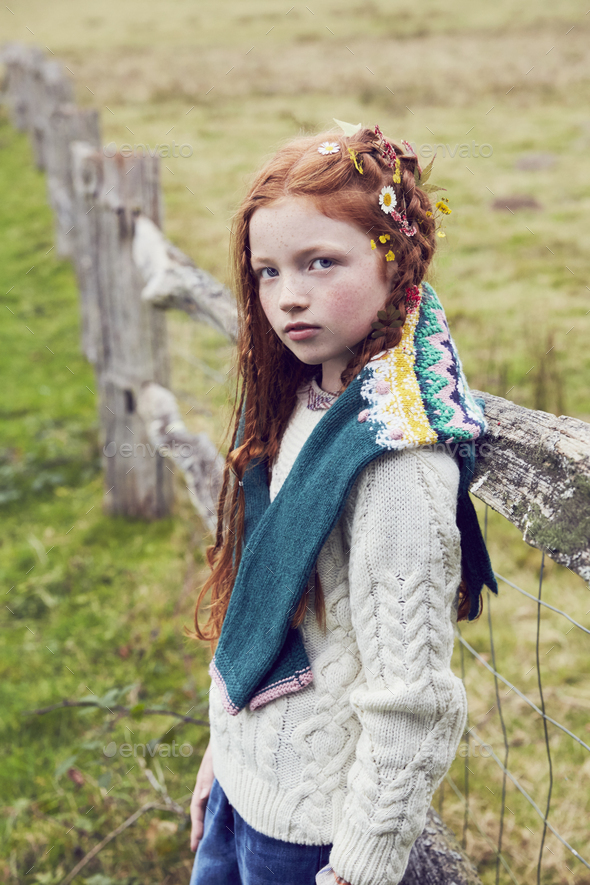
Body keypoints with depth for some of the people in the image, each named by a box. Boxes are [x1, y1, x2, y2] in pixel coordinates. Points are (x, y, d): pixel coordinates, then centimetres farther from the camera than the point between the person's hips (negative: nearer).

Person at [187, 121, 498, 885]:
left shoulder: (399, 459, -27)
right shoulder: (300, 402, 0)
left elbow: (410, 704, -24)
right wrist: (224, 747, 16)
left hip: (313, 823, -7)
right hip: (247, 780, 7)